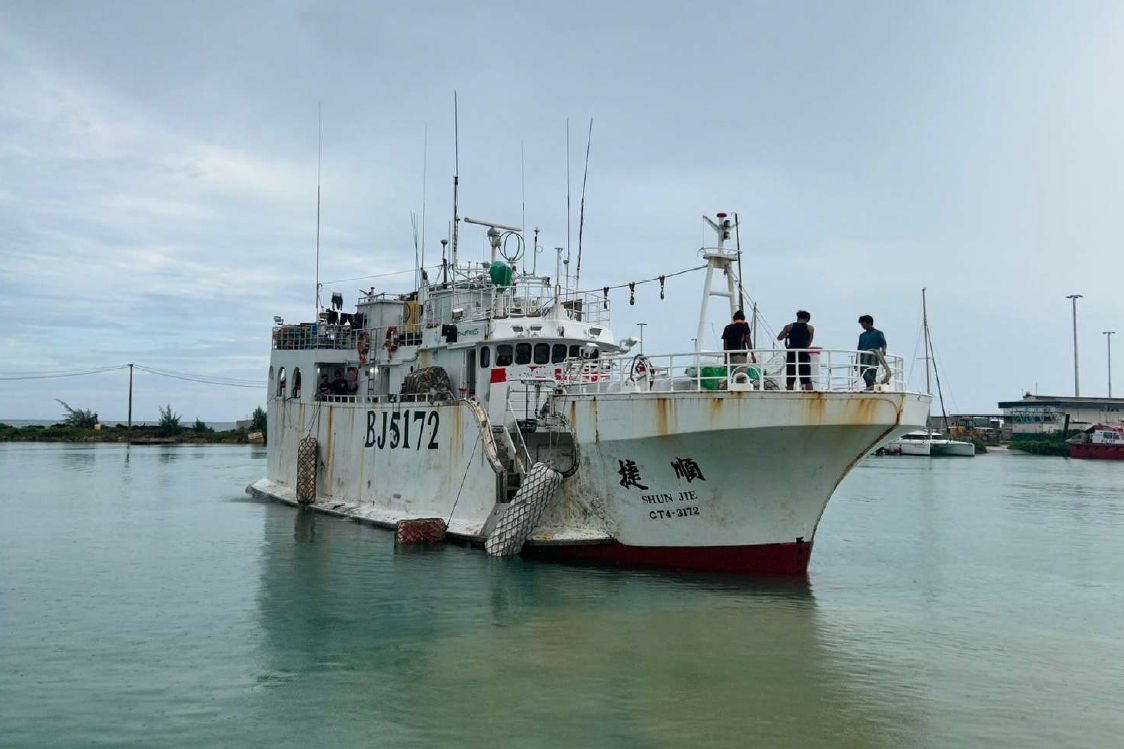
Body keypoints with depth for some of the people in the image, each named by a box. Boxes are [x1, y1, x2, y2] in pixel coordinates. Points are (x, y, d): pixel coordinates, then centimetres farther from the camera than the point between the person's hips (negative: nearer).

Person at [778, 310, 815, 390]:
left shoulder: (789, 327, 4)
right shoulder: (810, 328, 6)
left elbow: (779, 338, 12)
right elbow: (808, 344, 14)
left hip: (792, 354, 0)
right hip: (804, 354, 0)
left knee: (790, 381, 5)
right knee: (807, 380, 2)